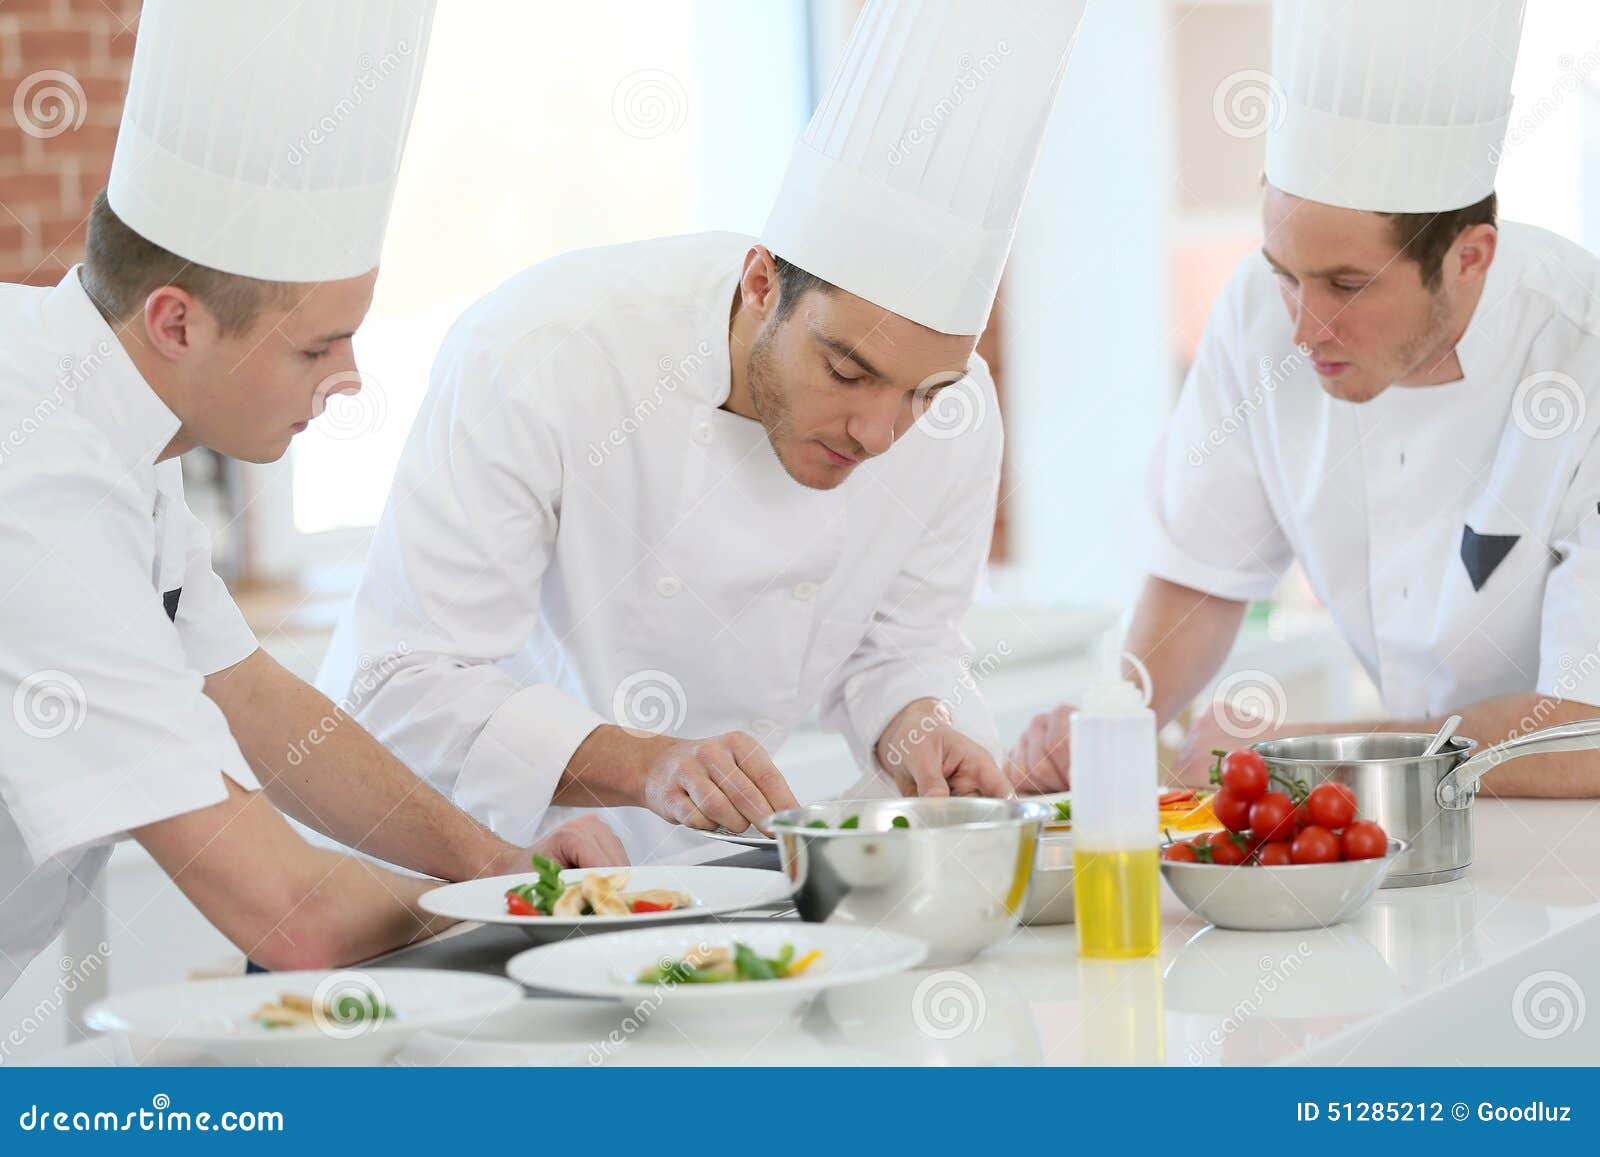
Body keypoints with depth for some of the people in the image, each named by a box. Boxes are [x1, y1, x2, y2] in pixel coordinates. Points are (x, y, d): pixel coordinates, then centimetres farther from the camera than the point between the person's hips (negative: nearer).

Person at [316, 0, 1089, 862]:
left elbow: (901, 641, 4)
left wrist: (917, 727, -18)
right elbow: (411, 689, -24)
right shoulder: (539, 356, -25)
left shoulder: (954, 411, -11)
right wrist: (641, 765, -37)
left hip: (705, 856, 4)